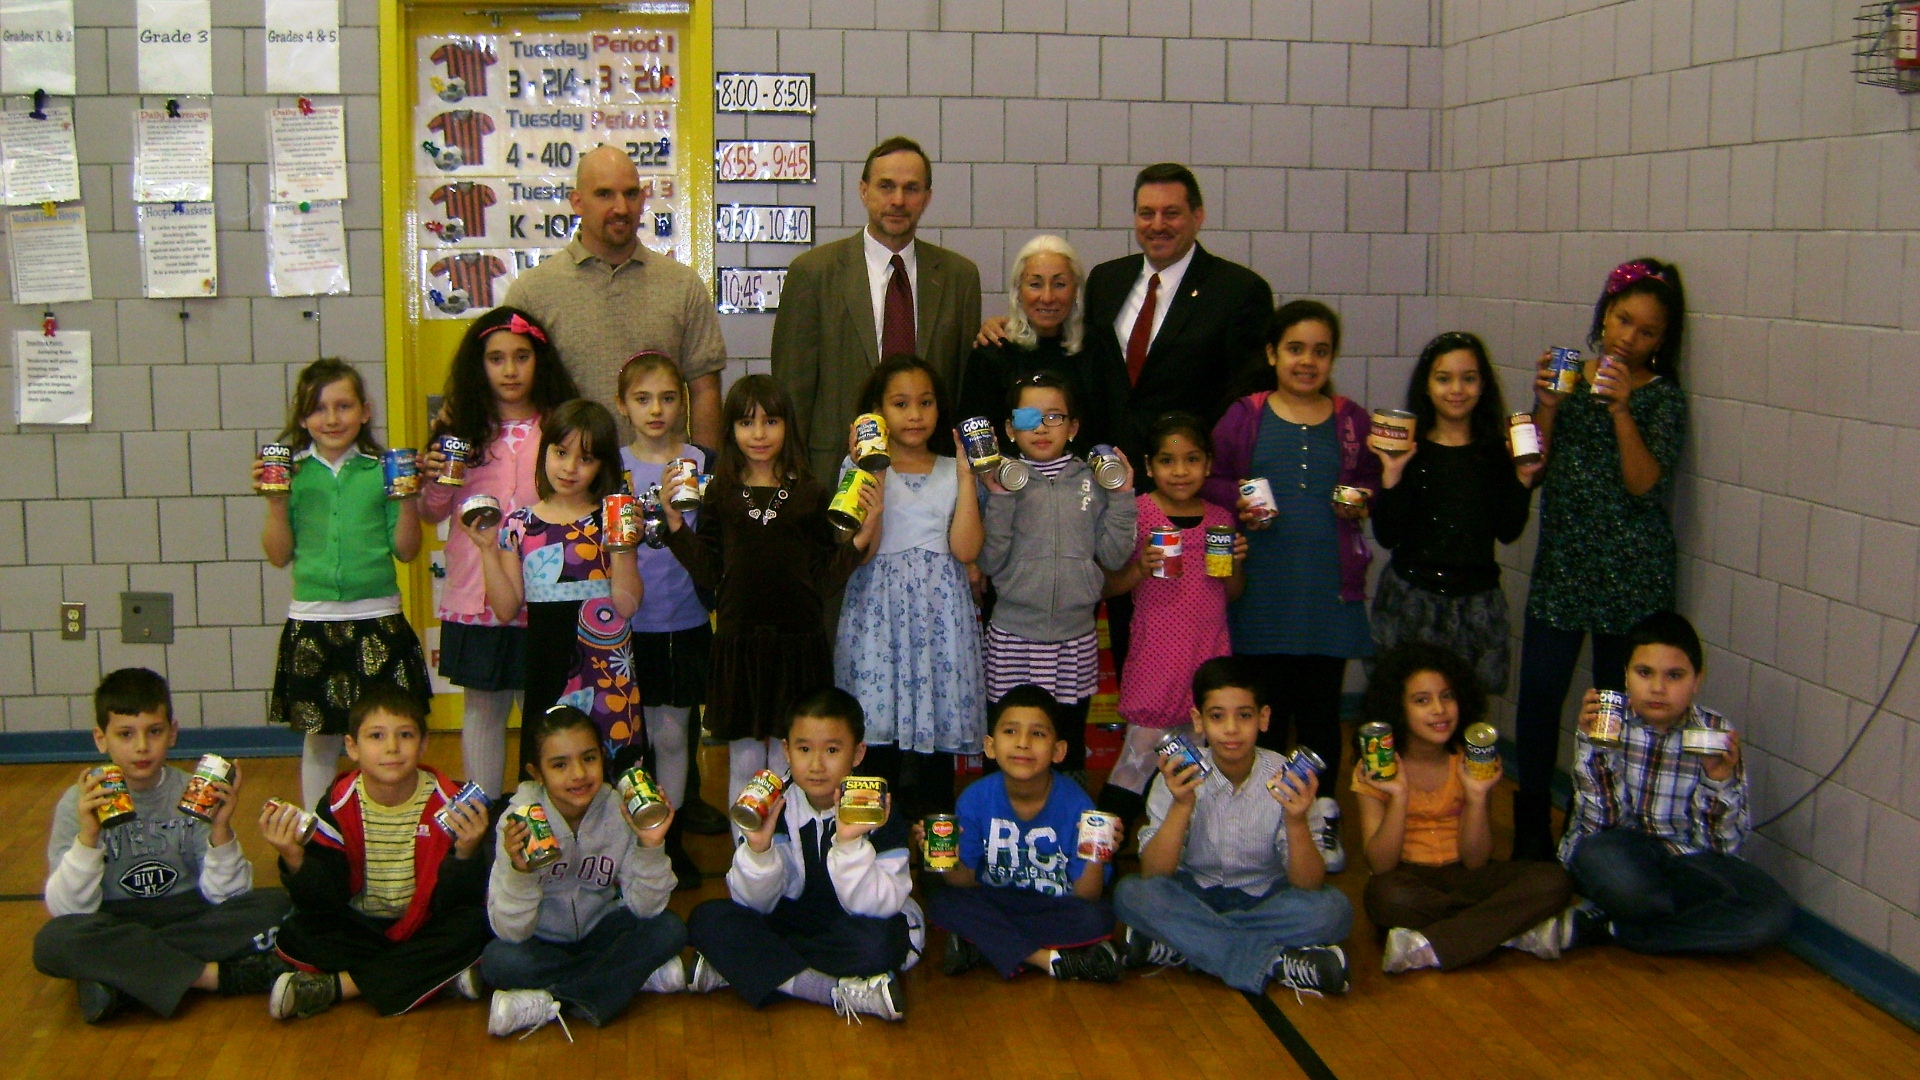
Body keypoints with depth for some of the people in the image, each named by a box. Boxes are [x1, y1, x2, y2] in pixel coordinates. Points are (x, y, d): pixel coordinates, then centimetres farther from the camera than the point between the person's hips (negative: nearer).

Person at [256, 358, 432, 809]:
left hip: (377, 620, 0)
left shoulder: (382, 471, 0)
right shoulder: (292, 472, 2)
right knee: (320, 738, 10)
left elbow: (405, 550, 3)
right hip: (311, 623, 1)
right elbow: (280, 555, 3)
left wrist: (408, 499, -10)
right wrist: (276, 503, -9)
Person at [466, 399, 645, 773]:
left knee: (610, 763, -5)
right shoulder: (519, 525, 6)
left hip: (605, 666, -2)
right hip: (545, 665, 2)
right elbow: (507, 609, 2)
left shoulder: (610, 522, 0)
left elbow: (627, 605, -8)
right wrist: (487, 548, -3)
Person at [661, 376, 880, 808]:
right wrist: (676, 523, -7)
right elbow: (707, 572, 1)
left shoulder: (809, 495, 1)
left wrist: (864, 533, -12)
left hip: (798, 642, -1)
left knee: (789, 765, 6)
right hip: (738, 640, 1)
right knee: (743, 764, 8)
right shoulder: (721, 493, 3)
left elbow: (825, 576, 0)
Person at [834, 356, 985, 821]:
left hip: (940, 609, 2)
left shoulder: (952, 470, 8)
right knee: (879, 724, -3)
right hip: (880, 607, -1)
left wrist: (966, 475, -6)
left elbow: (965, 549, -6)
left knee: (938, 715, 3)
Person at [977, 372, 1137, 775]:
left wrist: (1122, 497, -6)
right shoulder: (1002, 481, -2)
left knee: (1070, 749, 14)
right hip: (1014, 636, -2)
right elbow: (989, 563, -9)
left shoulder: (1093, 480, 3)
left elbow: (1113, 556, 0)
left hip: (1076, 636, 2)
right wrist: (999, 499, -16)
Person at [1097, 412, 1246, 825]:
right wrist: (1141, 568, -21)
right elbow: (1107, 585, -4)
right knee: (1140, 759, -6)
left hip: (1210, 652, 5)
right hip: (1156, 655, -4)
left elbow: (1233, 593, 15)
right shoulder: (1138, 512, -5)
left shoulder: (1220, 518, 7)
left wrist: (1236, 562, -4)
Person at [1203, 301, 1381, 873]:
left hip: (1331, 586, 1)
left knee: (1321, 705, 7)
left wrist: (1364, 502, -6)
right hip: (1262, 585, -1)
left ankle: (1322, 815, 22)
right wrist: (1239, 505, -14)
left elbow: (1374, 484, 15)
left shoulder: (1353, 422, 6)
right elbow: (1213, 481, 4)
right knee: (1265, 704, 7)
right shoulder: (1244, 417, 1)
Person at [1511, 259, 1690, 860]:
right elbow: (1533, 470, 3)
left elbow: (1646, 484, -12)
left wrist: (1620, 408, -20)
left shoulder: (1663, 396, 0)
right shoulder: (1568, 376, 8)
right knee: (1538, 696, -2)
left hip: (1631, 576, -2)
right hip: (1560, 565, 2)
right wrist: (1546, 404, -10)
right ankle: (1532, 831, 11)